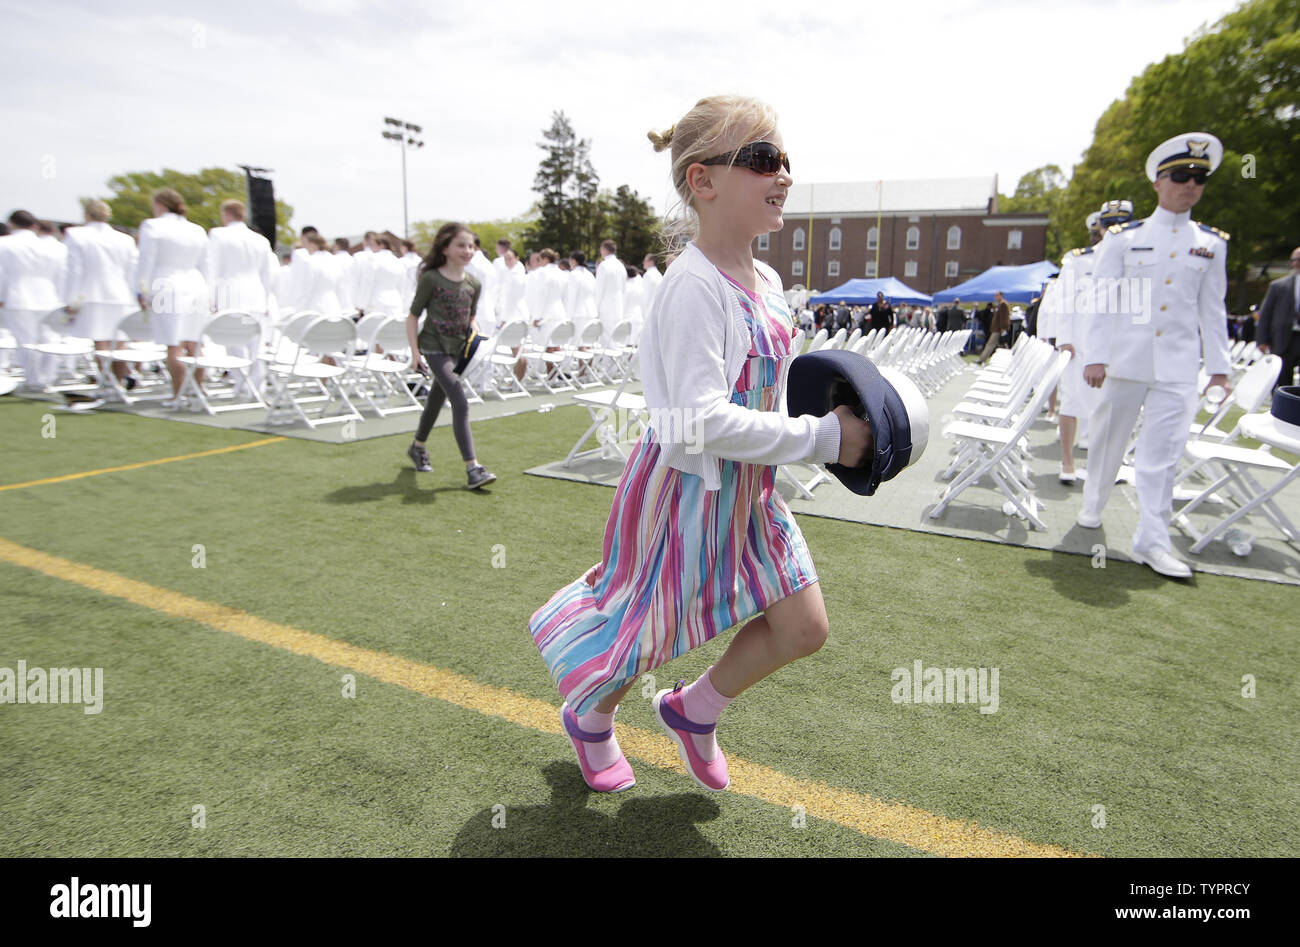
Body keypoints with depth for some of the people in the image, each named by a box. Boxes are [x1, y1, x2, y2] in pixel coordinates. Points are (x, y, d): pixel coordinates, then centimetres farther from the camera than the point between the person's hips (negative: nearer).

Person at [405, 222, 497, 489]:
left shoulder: (473, 284, 6)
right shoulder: (431, 279, -9)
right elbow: (413, 316, -5)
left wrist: (474, 333, -2)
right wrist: (415, 352, -11)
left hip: (458, 349, 6)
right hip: (435, 347, -6)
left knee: (437, 399, 20)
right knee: (460, 403, -17)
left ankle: (418, 446, 44)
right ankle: (472, 467, -18)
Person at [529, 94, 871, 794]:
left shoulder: (765, 280, 6)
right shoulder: (694, 286, -23)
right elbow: (702, 422, -30)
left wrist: (824, 427, 5)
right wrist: (822, 438, -24)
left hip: (748, 488, 9)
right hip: (686, 487, -8)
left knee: (803, 628, 12)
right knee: (650, 632, 11)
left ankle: (692, 711, 36)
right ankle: (589, 718, 45)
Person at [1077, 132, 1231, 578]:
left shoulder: (1211, 244, 9)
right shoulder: (1123, 238, 1)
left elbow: (1213, 310, 10)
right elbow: (1102, 301, -2)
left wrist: (1218, 366, 6)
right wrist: (1094, 357, -9)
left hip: (1179, 368, 1)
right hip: (1125, 360, -1)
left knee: (1163, 453, -3)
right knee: (1109, 438, 11)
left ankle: (1152, 541, 1)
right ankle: (1093, 506, 31)